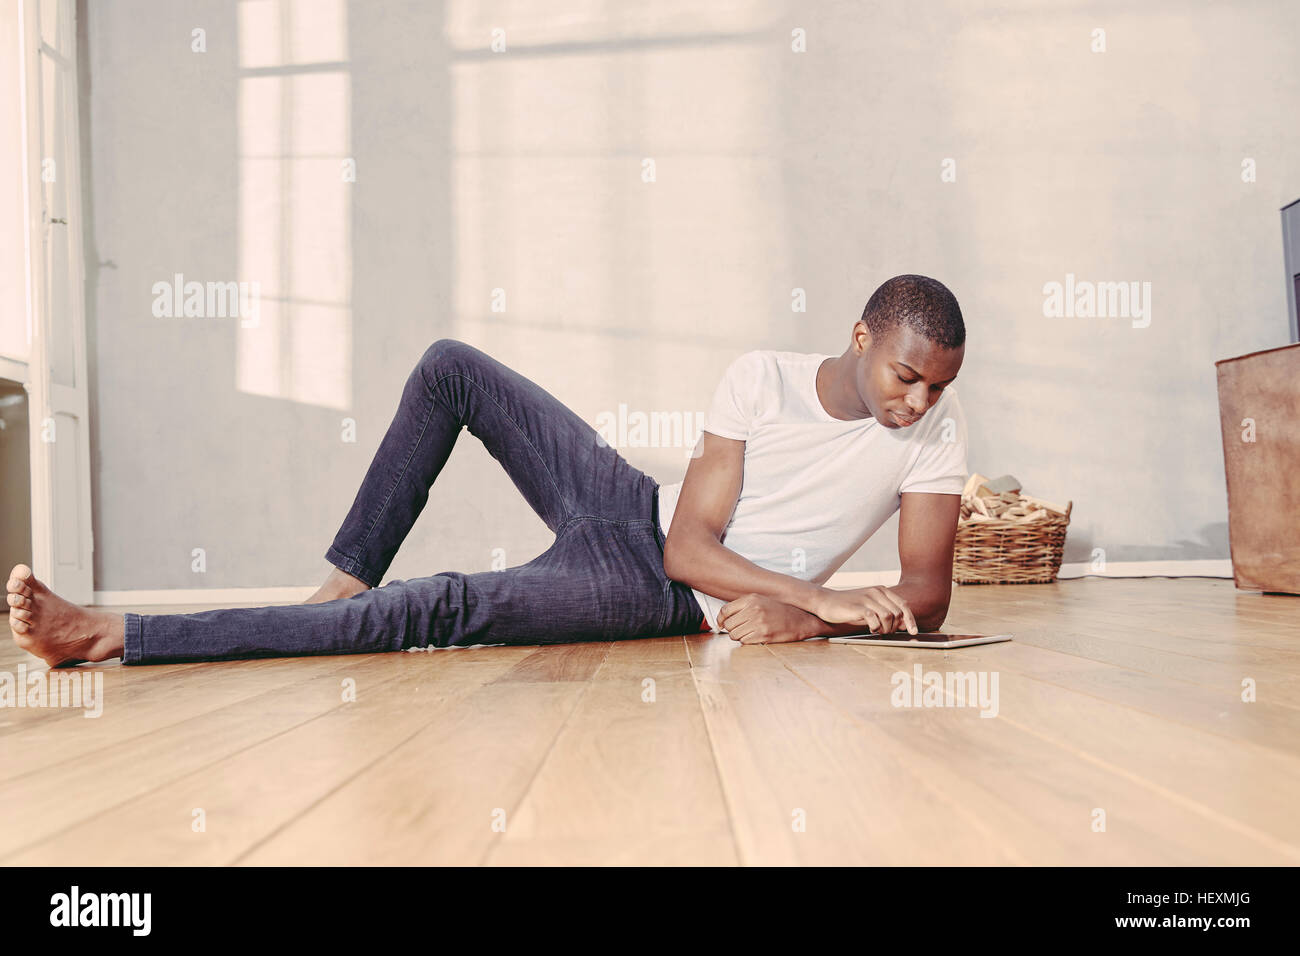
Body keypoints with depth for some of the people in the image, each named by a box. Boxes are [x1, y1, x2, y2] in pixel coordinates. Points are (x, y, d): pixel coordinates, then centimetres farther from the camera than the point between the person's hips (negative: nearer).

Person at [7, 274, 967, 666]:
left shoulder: (939, 430, -10)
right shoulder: (763, 377, -10)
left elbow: (927, 596, -8)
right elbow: (689, 541, -14)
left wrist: (809, 615, -28)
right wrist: (823, 592, -26)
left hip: (665, 598, -3)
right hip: (637, 508, 4)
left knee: (442, 608, -24)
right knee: (450, 367, -5)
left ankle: (106, 636, -21)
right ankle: (345, 584, -1)